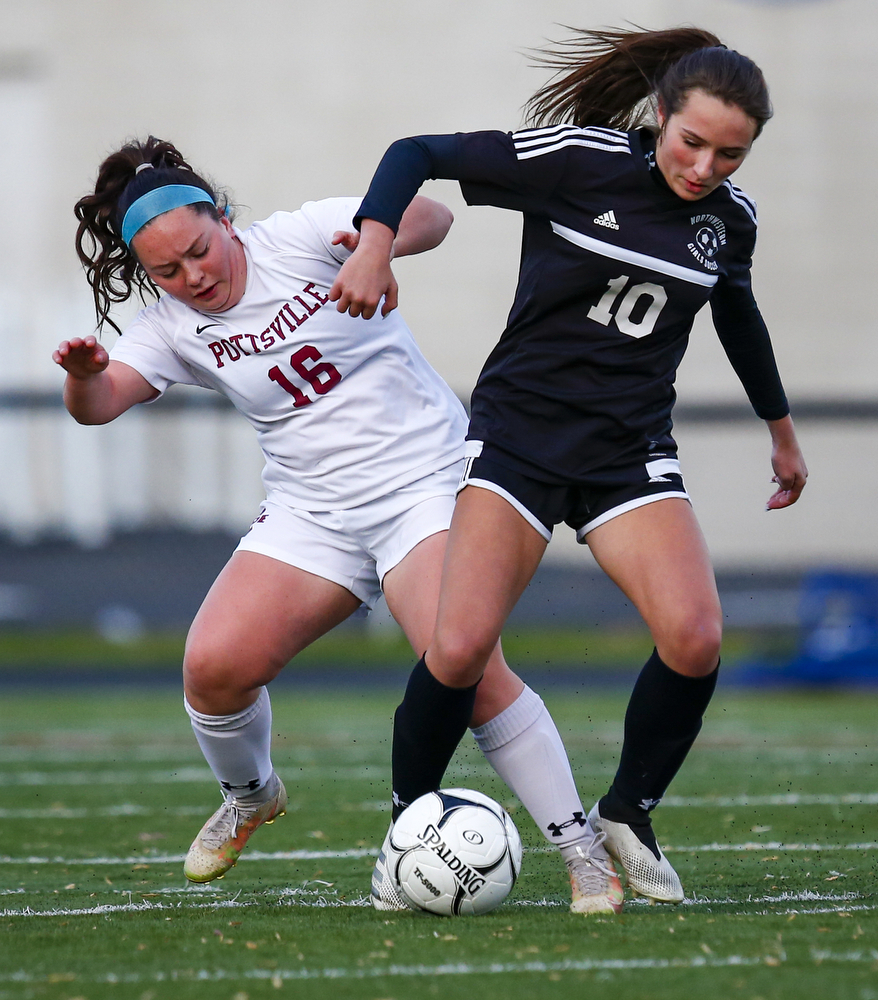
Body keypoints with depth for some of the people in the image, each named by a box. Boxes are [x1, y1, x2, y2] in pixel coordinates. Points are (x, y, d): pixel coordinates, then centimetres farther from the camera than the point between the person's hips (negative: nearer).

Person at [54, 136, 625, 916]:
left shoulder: (302, 239, -8)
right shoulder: (173, 328, 3)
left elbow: (430, 218, -17)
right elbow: (100, 403, -10)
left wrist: (384, 241, -40)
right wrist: (82, 375, -34)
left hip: (426, 481, -4)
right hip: (311, 512, 4)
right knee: (214, 664, -13)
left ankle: (581, 849, -15)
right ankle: (250, 796, 20)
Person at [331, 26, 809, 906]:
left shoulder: (729, 217, 4)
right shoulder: (581, 158, -11)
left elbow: (738, 315, 26)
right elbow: (416, 154, -8)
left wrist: (782, 430, 37)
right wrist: (375, 242, -25)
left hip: (631, 452, 3)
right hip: (519, 429, -3)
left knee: (695, 638, -20)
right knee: (460, 648, -18)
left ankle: (625, 816, 5)